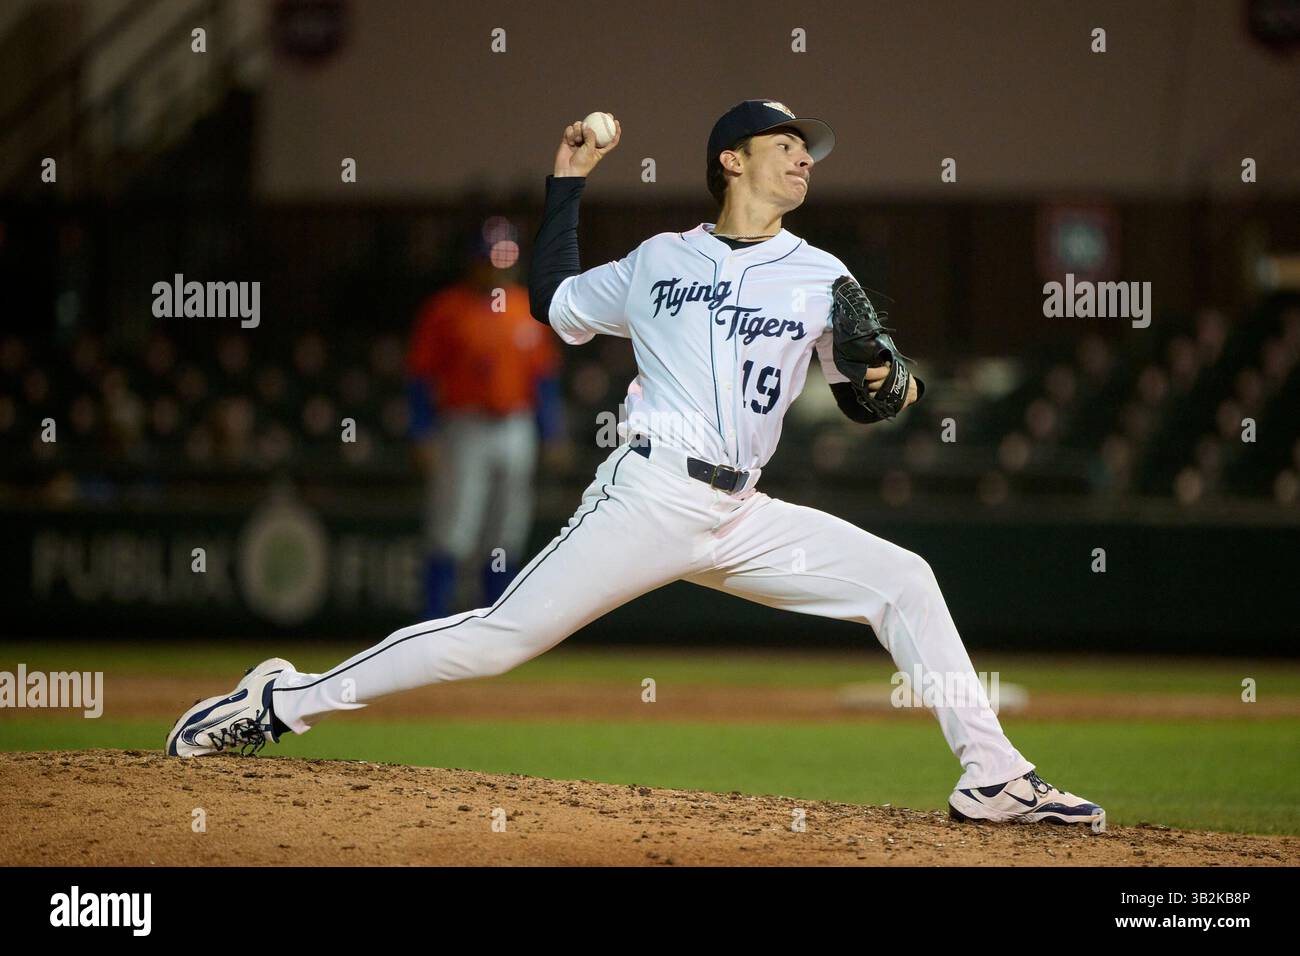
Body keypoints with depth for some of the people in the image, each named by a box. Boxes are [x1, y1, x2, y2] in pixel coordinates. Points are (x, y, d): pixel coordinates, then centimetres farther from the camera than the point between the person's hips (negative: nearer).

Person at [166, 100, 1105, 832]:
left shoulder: (821, 279, 12)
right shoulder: (660, 260, 10)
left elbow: (864, 396, 13)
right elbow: (554, 304, 21)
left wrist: (893, 383, -11)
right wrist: (569, 182, 18)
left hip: (742, 521, 3)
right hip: (650, 497, -3)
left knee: (901, 580, -9)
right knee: (501, 636, -11)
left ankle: (993, 777, -6)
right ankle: (284, 700, -4)